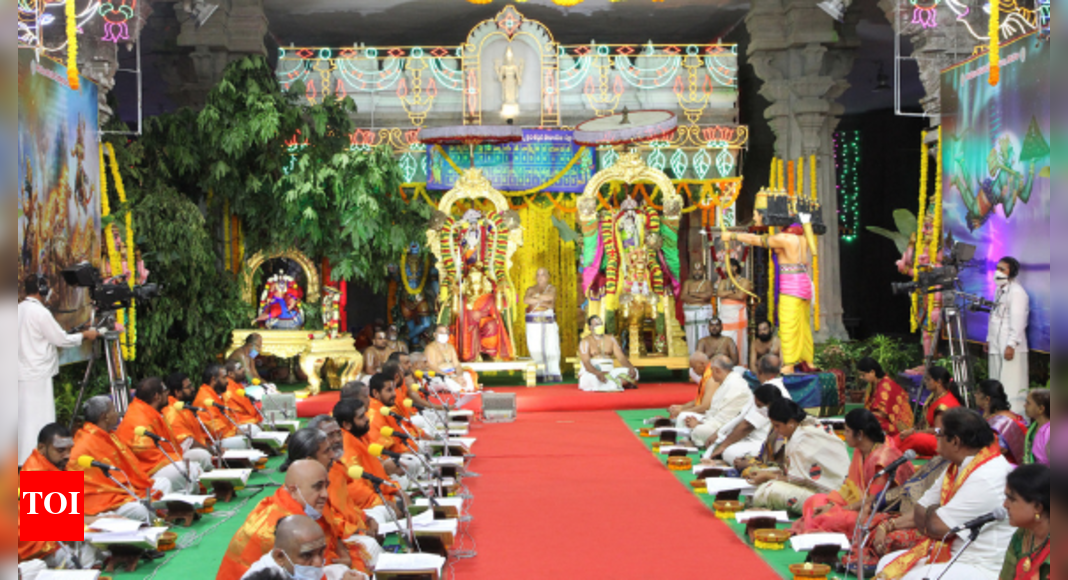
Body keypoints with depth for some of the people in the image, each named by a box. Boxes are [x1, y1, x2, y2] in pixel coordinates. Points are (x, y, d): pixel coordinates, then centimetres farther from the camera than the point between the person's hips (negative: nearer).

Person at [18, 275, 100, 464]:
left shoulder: (20, 309, 10)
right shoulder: (40, 312, -15)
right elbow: (62, 340, -11)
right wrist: (85, 335, 2)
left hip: (23, 374, 8)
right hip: (37, 376, -8)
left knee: (25, 419, 12)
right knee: (38, 420, -5)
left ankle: (24, 459, 17)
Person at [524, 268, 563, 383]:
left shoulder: (551, 288, 11)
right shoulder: (531, 289, 15)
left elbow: (550, 297, -11)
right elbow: (526, 300, -5)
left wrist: (535, 297, -4)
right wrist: (542, 301, -9)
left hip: (548, 321, -2)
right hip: (534, 322, 2)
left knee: (551, 347, -10)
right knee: (535, 348, -7)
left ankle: (553, 373, -8)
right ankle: (541, 374, -7)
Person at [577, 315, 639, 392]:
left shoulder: (611, 339, 14)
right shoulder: (585, 342, -2)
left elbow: (621, 357, 4)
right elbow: (586, 363, -16)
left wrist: (631, 368, -18)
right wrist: (598, 373, -37)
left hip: (609, 373, 5)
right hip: (591, 373, -5)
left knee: (634, 372, -19)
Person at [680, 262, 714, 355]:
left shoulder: (707, 283, 5)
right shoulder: (687, 283, 9)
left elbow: (708, 295, -13)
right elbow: (683, 296, -5)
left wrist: (693, 294, -5)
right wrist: (699, 299, -9)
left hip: (704, 313, -2)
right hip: (690, 313, 2)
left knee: (703, 337, -7)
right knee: (692, 338, -2)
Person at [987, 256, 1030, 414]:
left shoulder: (1017, 292, -13)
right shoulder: (1000, 290, 17)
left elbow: (1018, 321, -19)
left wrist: (1011, 345, -24)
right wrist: (989, 339, 22)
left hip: (1010, 348, -10)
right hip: (996, 347, 10)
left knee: (1012, 387, -11)